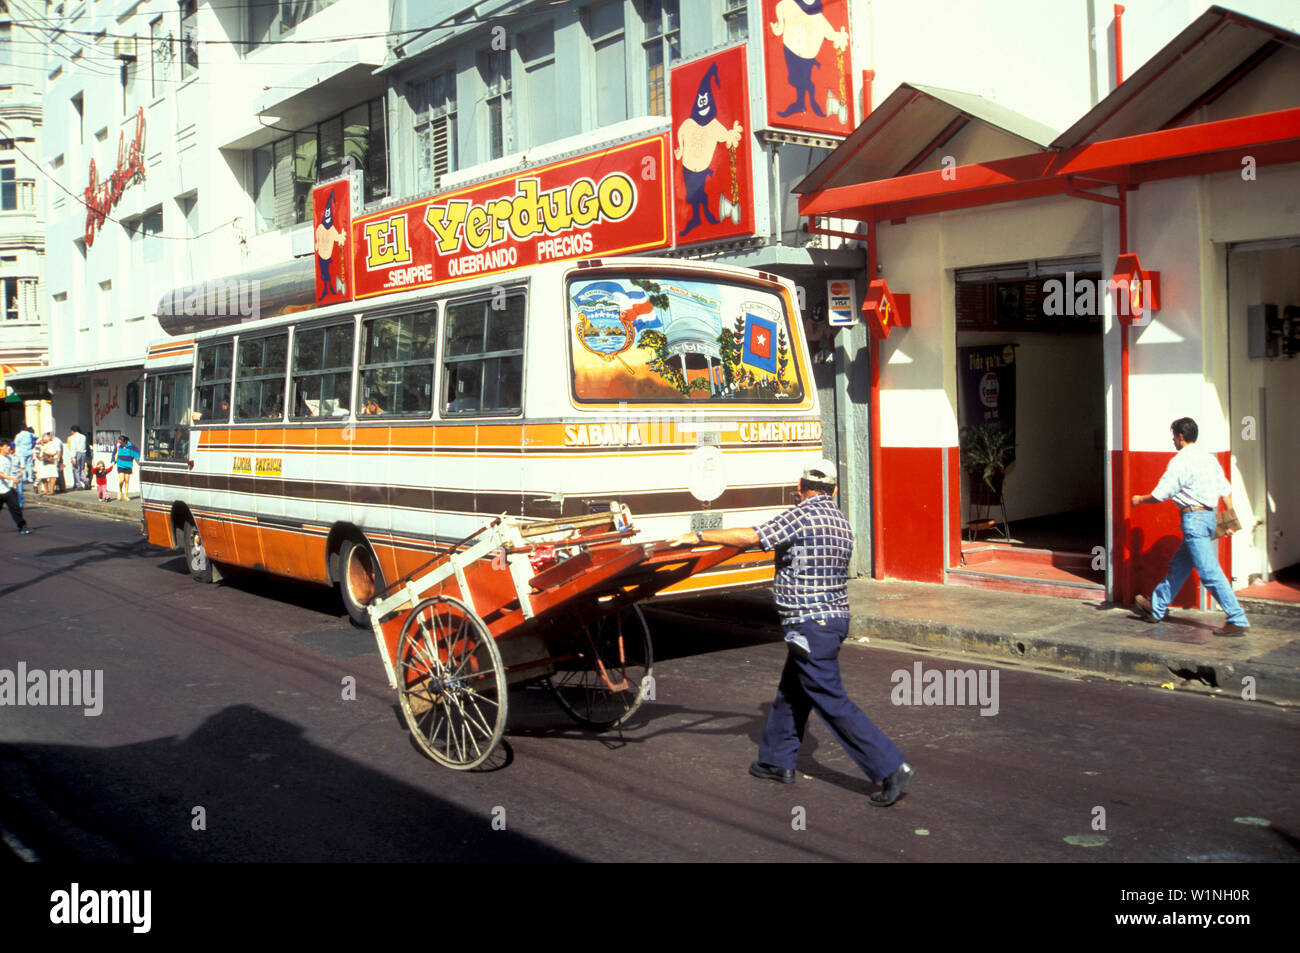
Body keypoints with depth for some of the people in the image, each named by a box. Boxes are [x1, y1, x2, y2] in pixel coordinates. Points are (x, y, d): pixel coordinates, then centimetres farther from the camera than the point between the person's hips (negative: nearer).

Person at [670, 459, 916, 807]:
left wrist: (698, 537, -13)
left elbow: (750, 537, -19)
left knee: (832, 702, -5)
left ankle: (892, 768, -5)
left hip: (810, 624, -9)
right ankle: (778, 761, 31)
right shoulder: (841, 522, 11)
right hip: (836, 617, 9)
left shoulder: (801, 515, -15)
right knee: (791, 692, 20)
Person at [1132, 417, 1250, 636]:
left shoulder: (1180, 461, -12)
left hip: (1194, 518, -10)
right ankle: (1156, 608, 30)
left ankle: (1238, 620, -9)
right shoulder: (1208, 458, 14)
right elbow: (1226, 489, 14)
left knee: (1209, 572, -9)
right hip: (1209, 517, 10)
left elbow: (1160, 495, -12)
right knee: (1178, 566, 18)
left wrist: (1140, 499, 7)